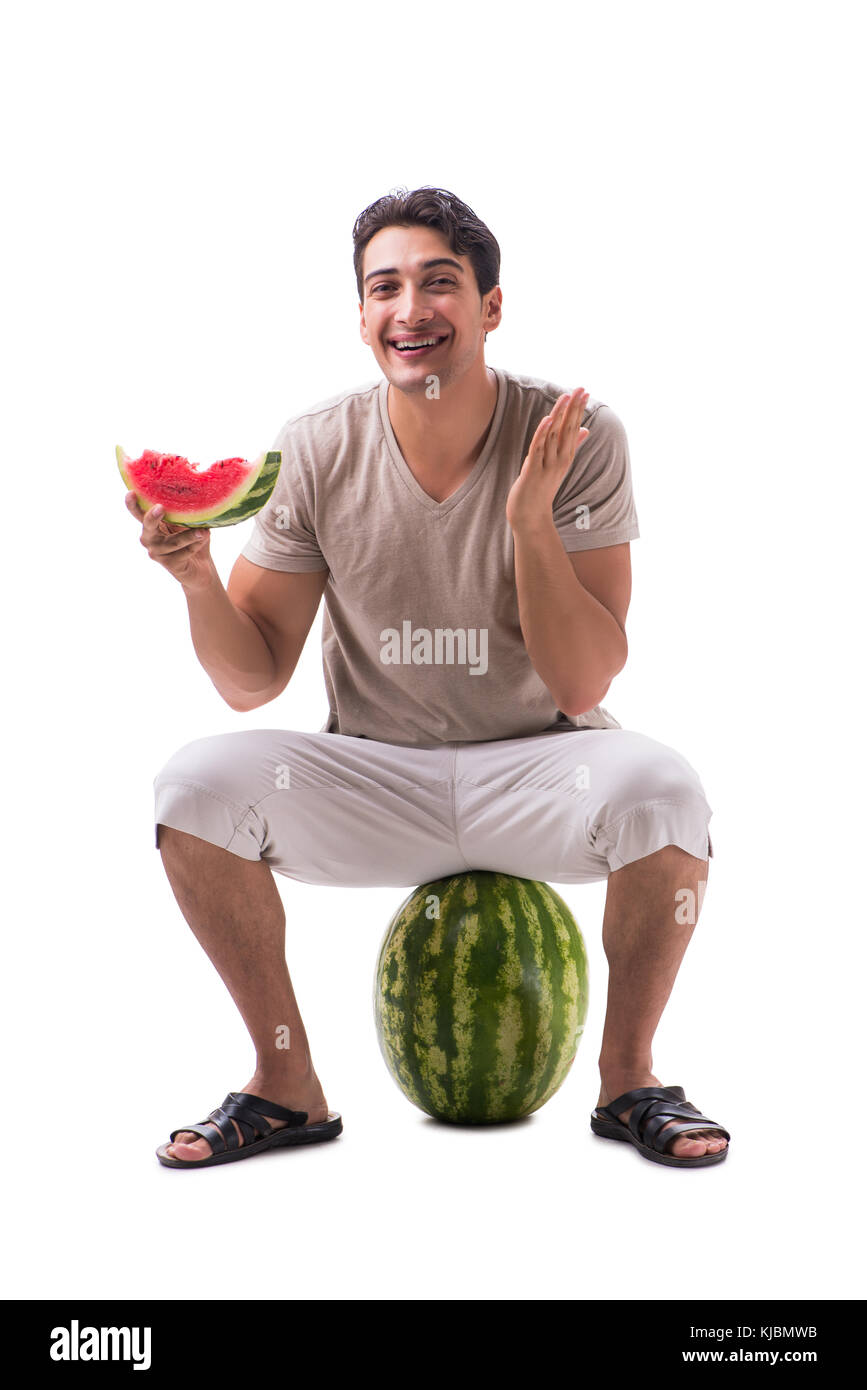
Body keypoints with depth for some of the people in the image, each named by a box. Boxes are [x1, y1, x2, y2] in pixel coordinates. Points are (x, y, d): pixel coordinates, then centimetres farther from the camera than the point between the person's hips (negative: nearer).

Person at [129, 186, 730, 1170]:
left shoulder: (577, 437, -11)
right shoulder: (316, 451, -6)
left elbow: (583, 686, -15)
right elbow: (252, 681, -3)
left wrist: (531, 516, -28)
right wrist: (198, 580, -23)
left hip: (536, 767, -1)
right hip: (376, 776, 2)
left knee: (657, 787, -33)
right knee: (196, 783, -23)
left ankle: (628, 1077, -5)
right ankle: (287, 1084, -1)